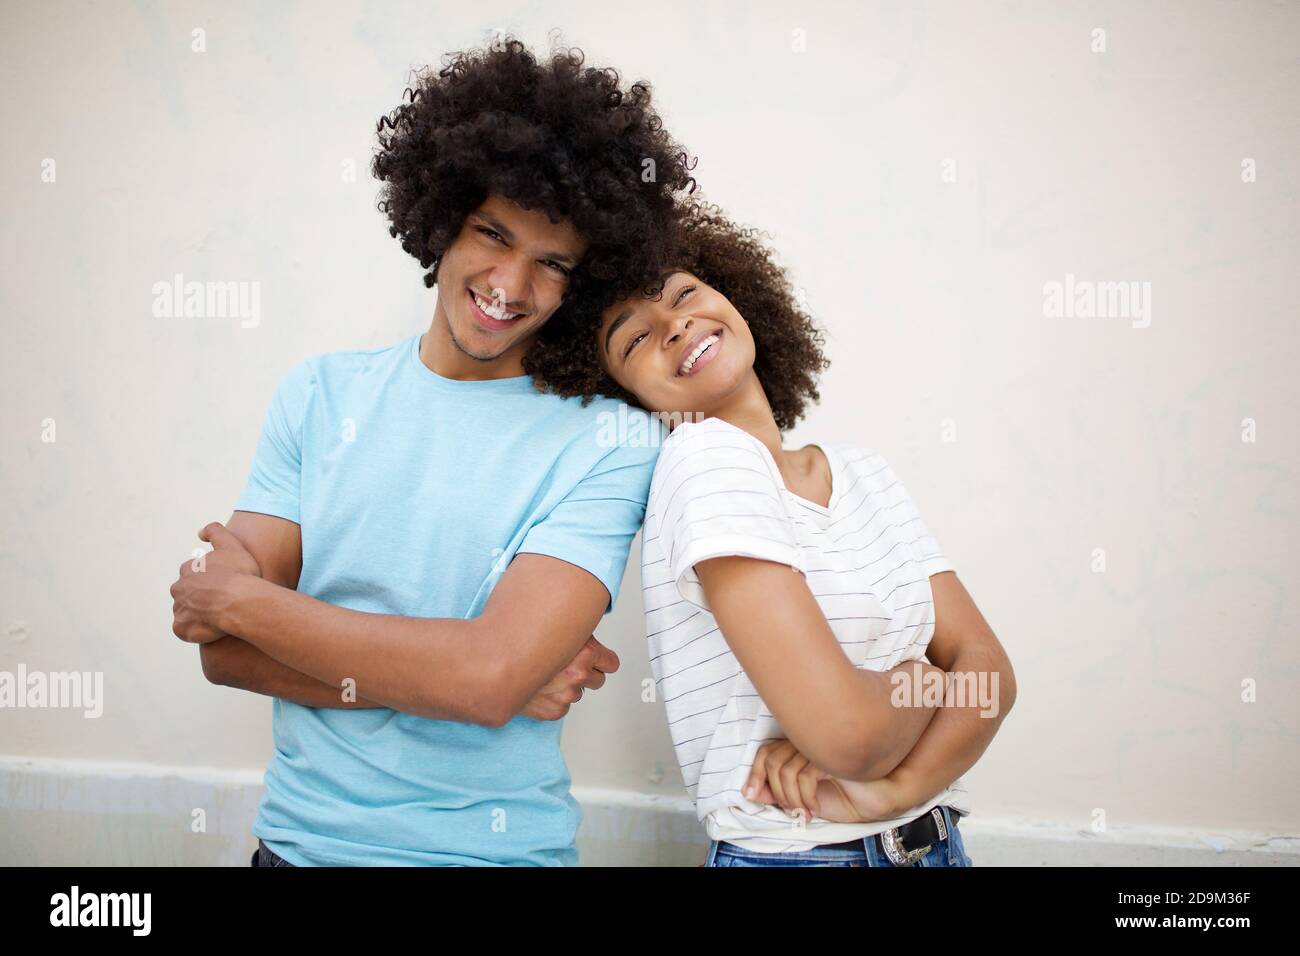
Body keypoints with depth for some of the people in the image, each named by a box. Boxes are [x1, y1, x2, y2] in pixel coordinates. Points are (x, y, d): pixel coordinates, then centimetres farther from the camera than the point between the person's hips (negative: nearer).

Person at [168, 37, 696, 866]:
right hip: (300, 835, 3)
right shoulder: (319, 394, -3)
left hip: (496, 846, -3)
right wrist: (446, 675, -20)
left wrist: (240, 597, -15)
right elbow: (223, 652, -8)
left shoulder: (607, 445, -16)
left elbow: (489, 675, -26)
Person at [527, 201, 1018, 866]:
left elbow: (988, 670, -2)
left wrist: (888, 789, -19)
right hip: (792, 852, -6)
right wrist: (926, 678, -6)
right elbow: (844, 730, -26)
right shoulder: (706, 457, -17)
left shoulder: (862, 472, 5)